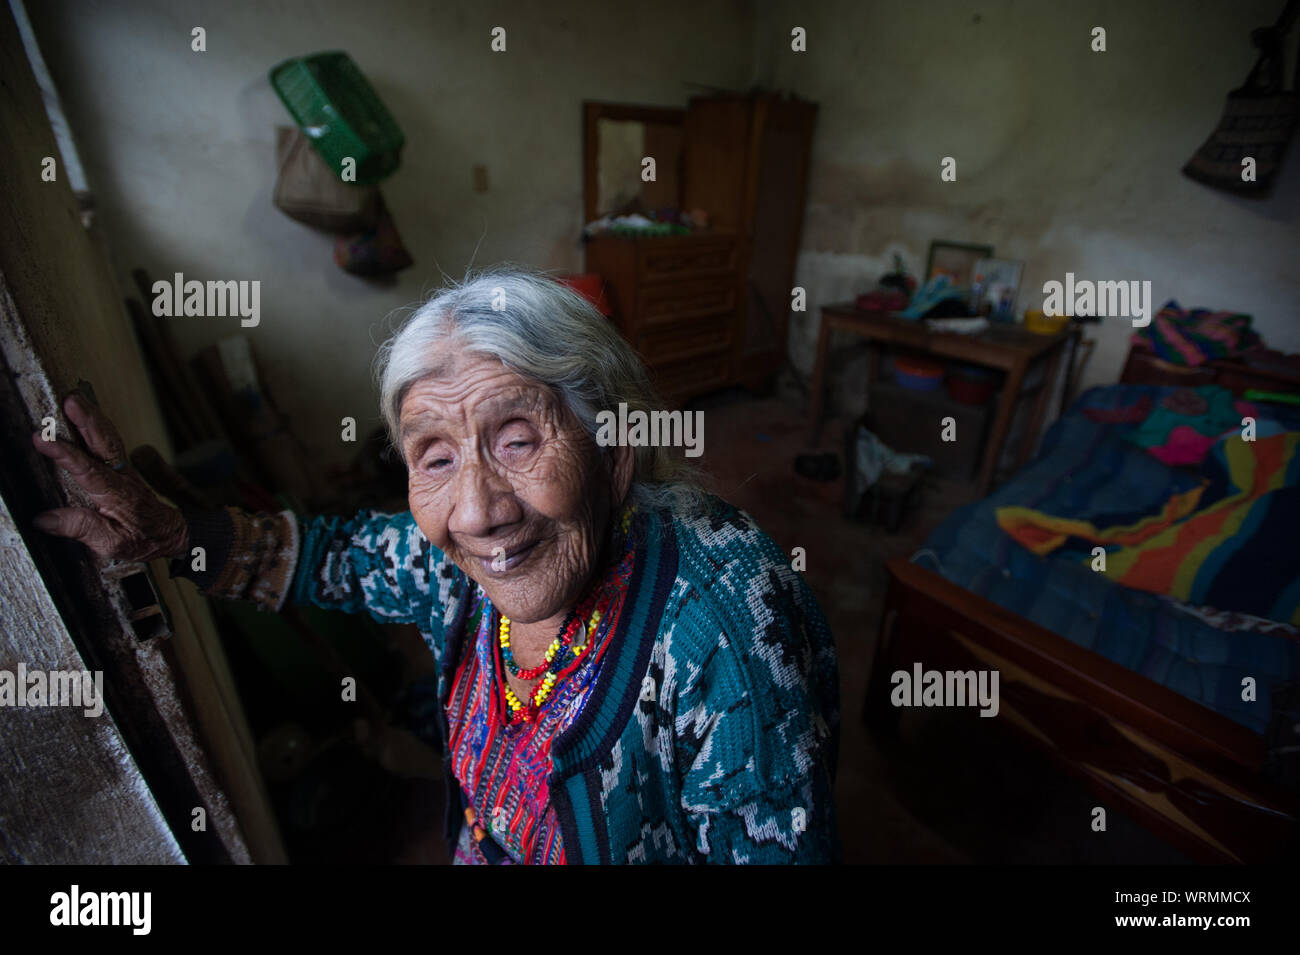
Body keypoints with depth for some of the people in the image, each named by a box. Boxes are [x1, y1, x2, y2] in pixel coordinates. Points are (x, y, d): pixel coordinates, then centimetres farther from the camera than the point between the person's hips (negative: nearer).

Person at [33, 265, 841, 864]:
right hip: (481, 844, 5)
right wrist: (165, 533, -12)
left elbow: (784, 848, -27)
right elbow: (337, 553, 0)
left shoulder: (725, 639, -37)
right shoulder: (456, 564, -19)